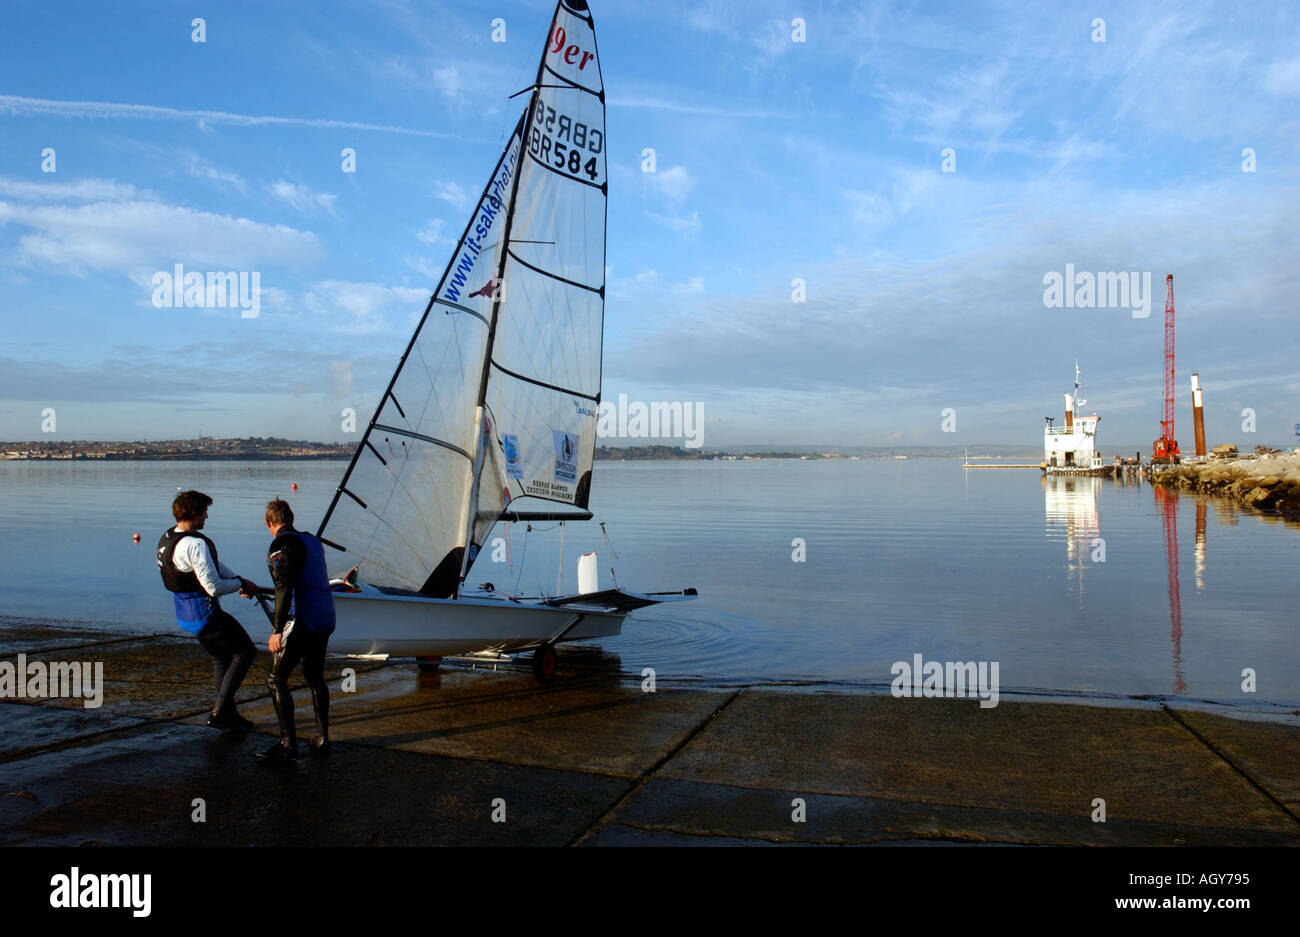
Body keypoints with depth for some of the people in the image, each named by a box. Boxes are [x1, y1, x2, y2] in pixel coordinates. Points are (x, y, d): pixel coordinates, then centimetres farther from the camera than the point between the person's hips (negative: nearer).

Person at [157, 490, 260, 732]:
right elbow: (214, 587, -26)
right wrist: (241, 583, -9)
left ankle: (228, 715, 28)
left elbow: (215, 564, 12)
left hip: (185, 614, 10)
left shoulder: (168, 537, 8)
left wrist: (238, 581, 4)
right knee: (245, 651, 4)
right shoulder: (195, 544, -25)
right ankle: (219, 710, 4)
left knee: (221, 658, 21)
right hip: (205, 613, -10)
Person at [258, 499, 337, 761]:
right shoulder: (311, 540, 17)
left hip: (302, 620, -8)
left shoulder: (281, 545, -8)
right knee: (315, 677, 18)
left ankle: (288, 743, -4)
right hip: (326, 618, 8)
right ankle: (322, 738, 18)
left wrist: (277, 629, -19)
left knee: (276, 678, 0)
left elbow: (284, 589, -19)